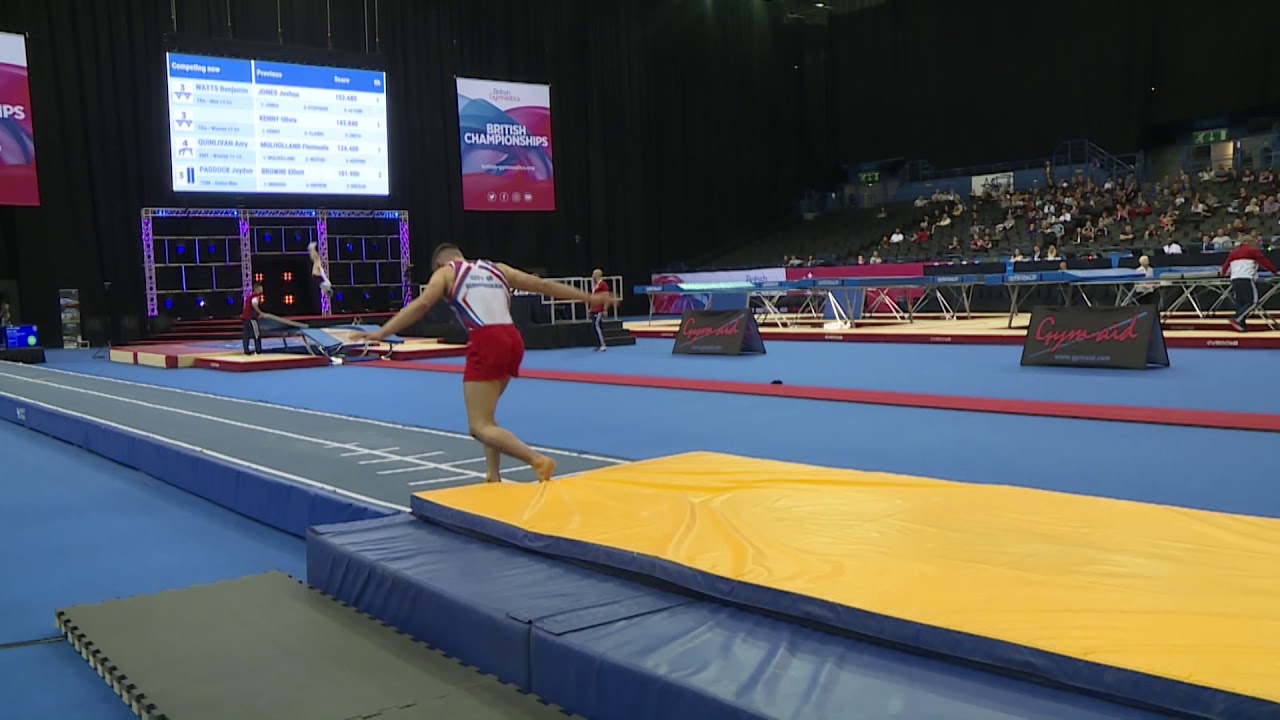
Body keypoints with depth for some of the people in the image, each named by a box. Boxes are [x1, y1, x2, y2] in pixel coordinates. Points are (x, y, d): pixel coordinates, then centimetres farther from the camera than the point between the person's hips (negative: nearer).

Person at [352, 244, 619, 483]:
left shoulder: (445, 273, 13)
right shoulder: (496, 268, 26)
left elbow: (420, 305, -3)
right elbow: (543, 285, 25)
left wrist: (380, 334, -5)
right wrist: (589, 298, 31)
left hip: (486, 343, -6)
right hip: (513, 340, 6)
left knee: (480, 426, -4)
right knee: (484, 417, 24)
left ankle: (537, 460, -20)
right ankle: (493, 477, 19)